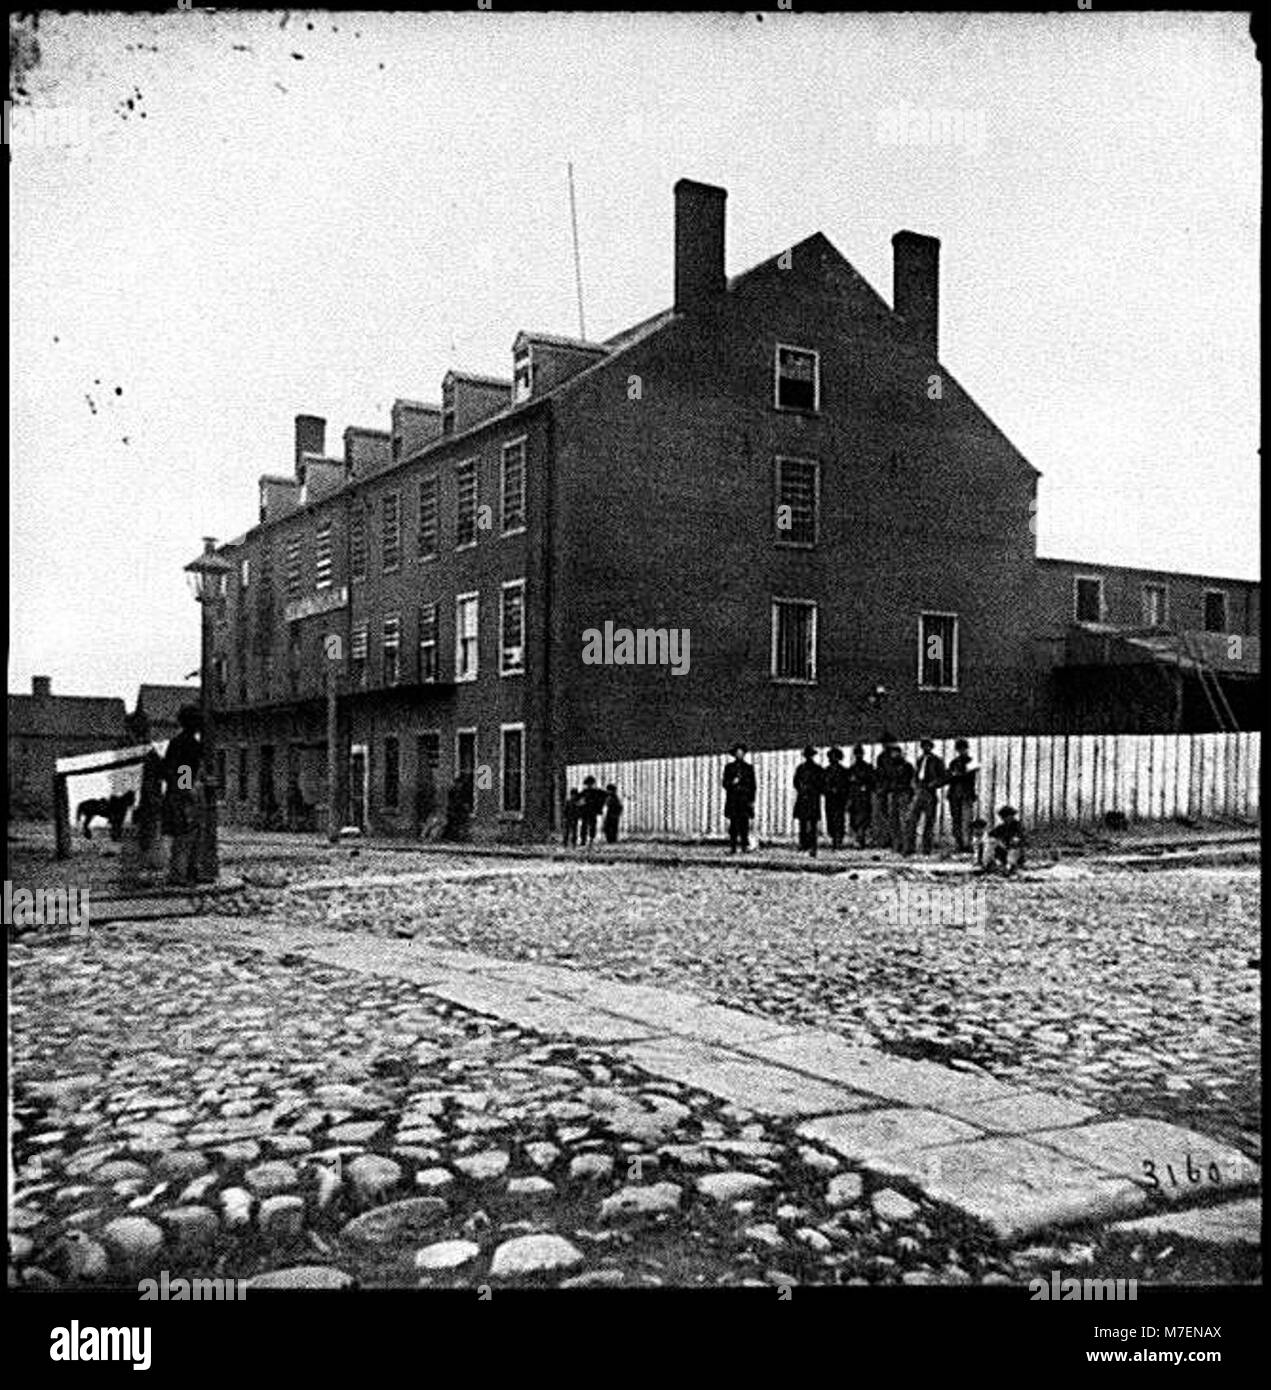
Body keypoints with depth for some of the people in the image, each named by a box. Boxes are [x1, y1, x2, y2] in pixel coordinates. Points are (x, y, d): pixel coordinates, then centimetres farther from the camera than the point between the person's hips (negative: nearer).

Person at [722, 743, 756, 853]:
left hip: (745, 800, 0)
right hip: (732, 800, 0)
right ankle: (732, 847, -3)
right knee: (733, 823, -4)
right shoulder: (729, 767, 11)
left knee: (744, 823, -7)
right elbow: (725, 783, 9)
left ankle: (745, 845, -4)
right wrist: (732, 782, -13)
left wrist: (752, 800, 0)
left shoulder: (749, 768, 12)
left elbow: (753, 785, 9)